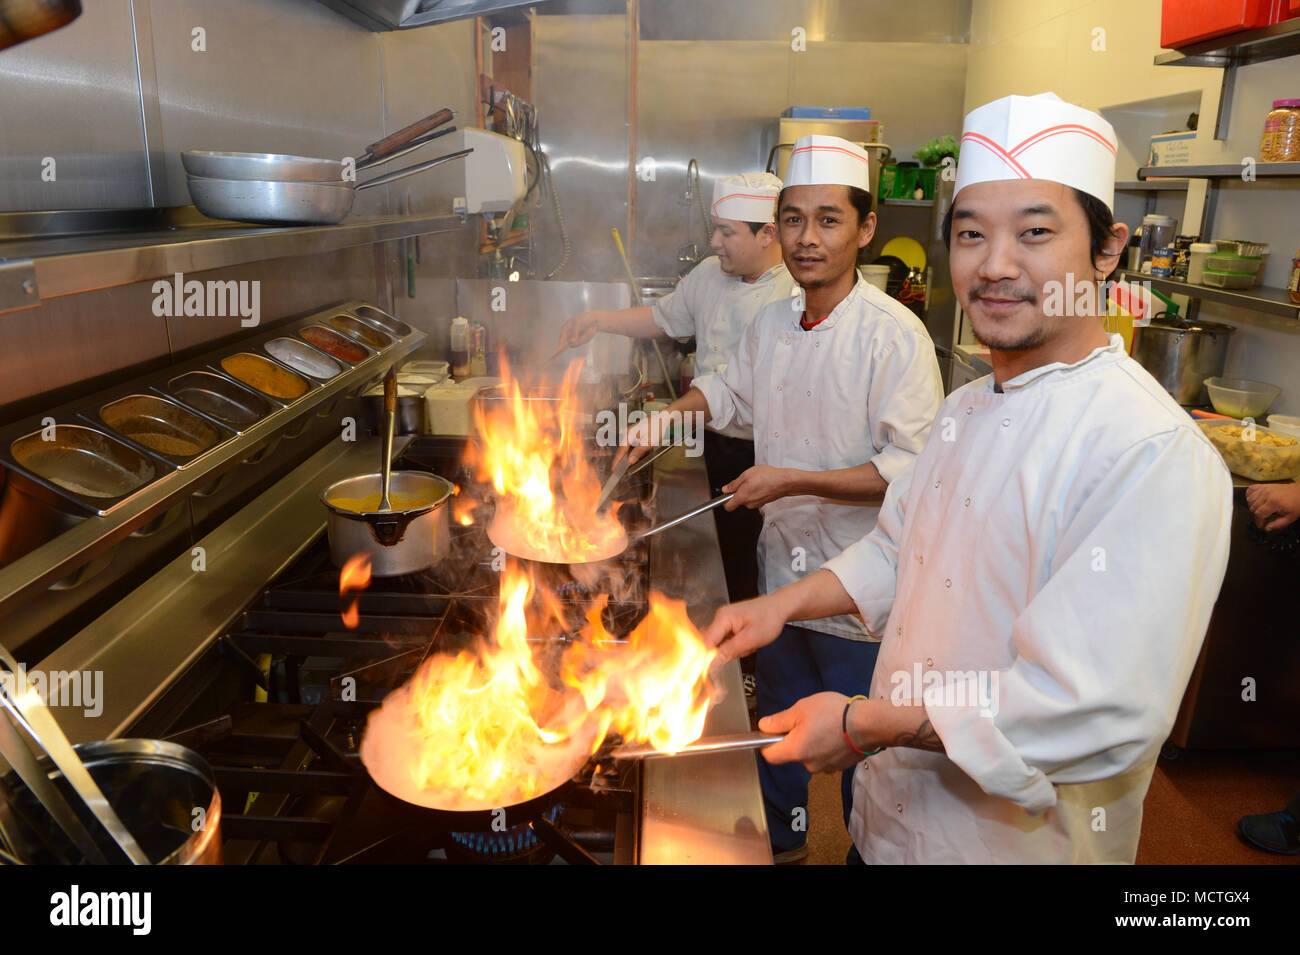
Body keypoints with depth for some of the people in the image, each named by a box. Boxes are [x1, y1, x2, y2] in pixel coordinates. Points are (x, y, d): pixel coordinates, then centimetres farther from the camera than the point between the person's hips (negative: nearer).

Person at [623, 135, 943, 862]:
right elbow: (731, 391, 21)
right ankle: (782, 838, 50)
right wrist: (668, 417, 5)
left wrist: (792, 480, -25)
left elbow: (912, 472, -23)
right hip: (783, 564, 7)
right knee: (778, 719, 25)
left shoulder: (894, 334, -20)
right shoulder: (772, 324, 2)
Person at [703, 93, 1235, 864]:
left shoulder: (1156, 454, -26)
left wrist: (865, 723, -22)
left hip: (1019, 840, -7)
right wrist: (783, 604, 0)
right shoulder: (968, 409, 2)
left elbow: (1097, 713, -29)